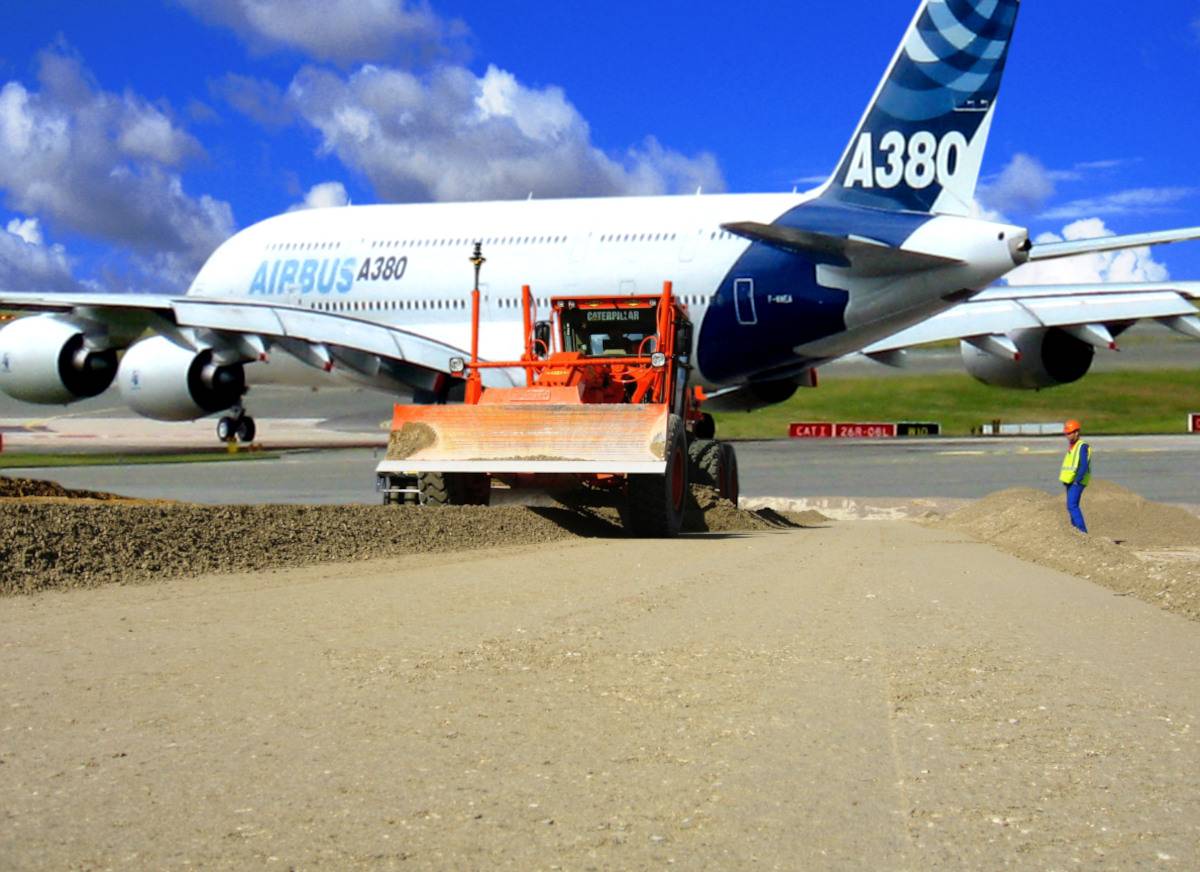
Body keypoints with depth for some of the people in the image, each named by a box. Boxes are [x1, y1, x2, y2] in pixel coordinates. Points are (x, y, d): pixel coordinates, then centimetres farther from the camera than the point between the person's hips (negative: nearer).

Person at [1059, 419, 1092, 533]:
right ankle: (1075, 527, 18)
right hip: (1070, 482, 10)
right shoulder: (1072, 447, 17)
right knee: (1072, 506, 12)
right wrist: (1065, 479, 13)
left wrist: (1077, 481, -22)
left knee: (1072, 505, -18)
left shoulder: (1082, 446, -13)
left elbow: (1084, 466, -20)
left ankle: (1082, 530, -21)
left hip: (1077, 482, -10)